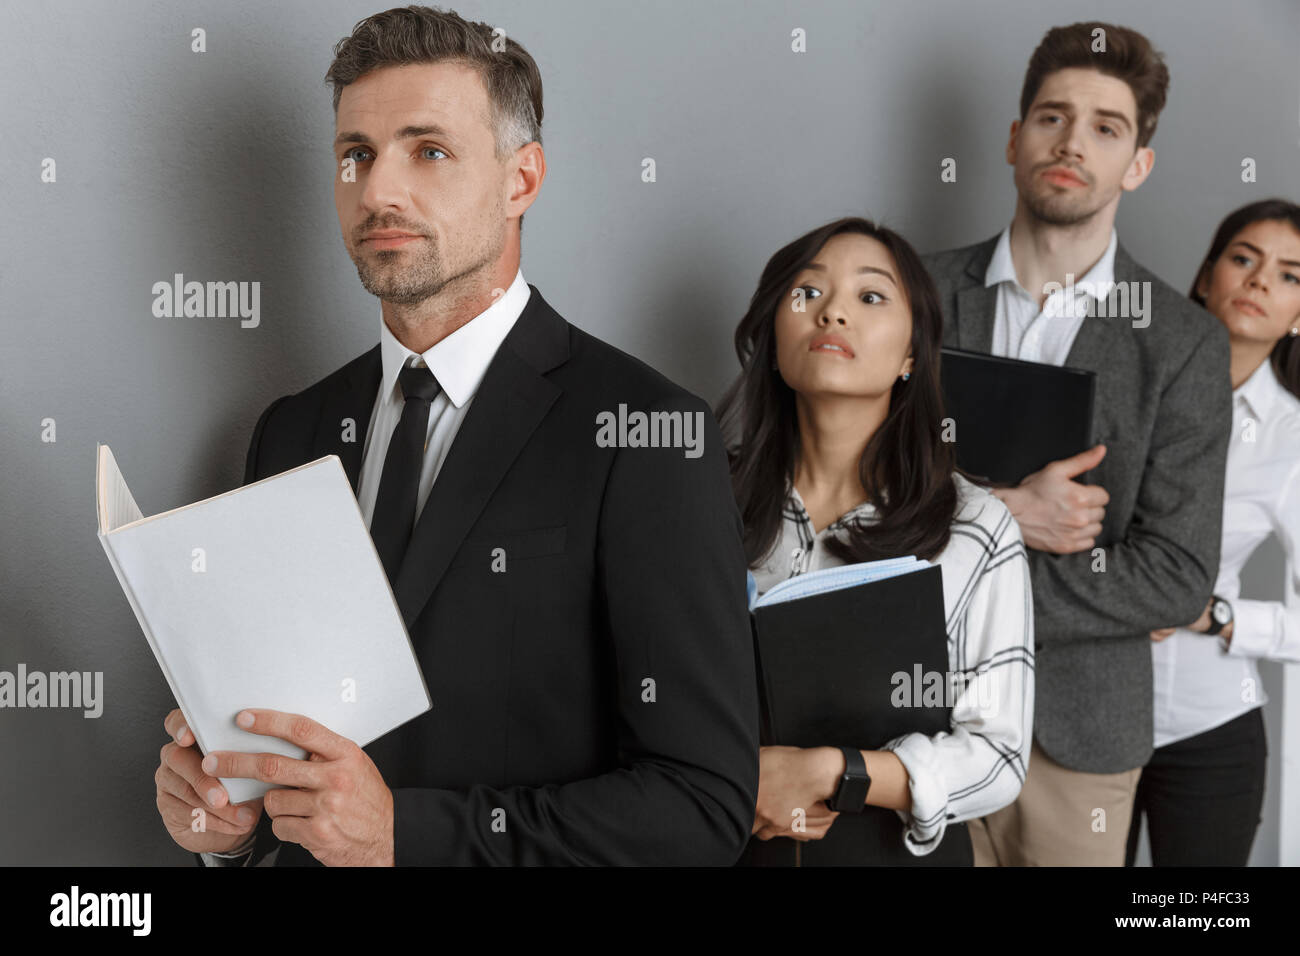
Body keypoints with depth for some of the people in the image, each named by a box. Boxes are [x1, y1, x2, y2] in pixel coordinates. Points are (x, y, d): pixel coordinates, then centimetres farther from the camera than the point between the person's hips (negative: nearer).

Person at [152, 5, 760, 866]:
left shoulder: (647, 435, -18)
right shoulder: (292, 433, 0)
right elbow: (268, 702, 10)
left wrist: (405, 832, -26)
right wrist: (219, 804, -10)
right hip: (308, 851, 5)